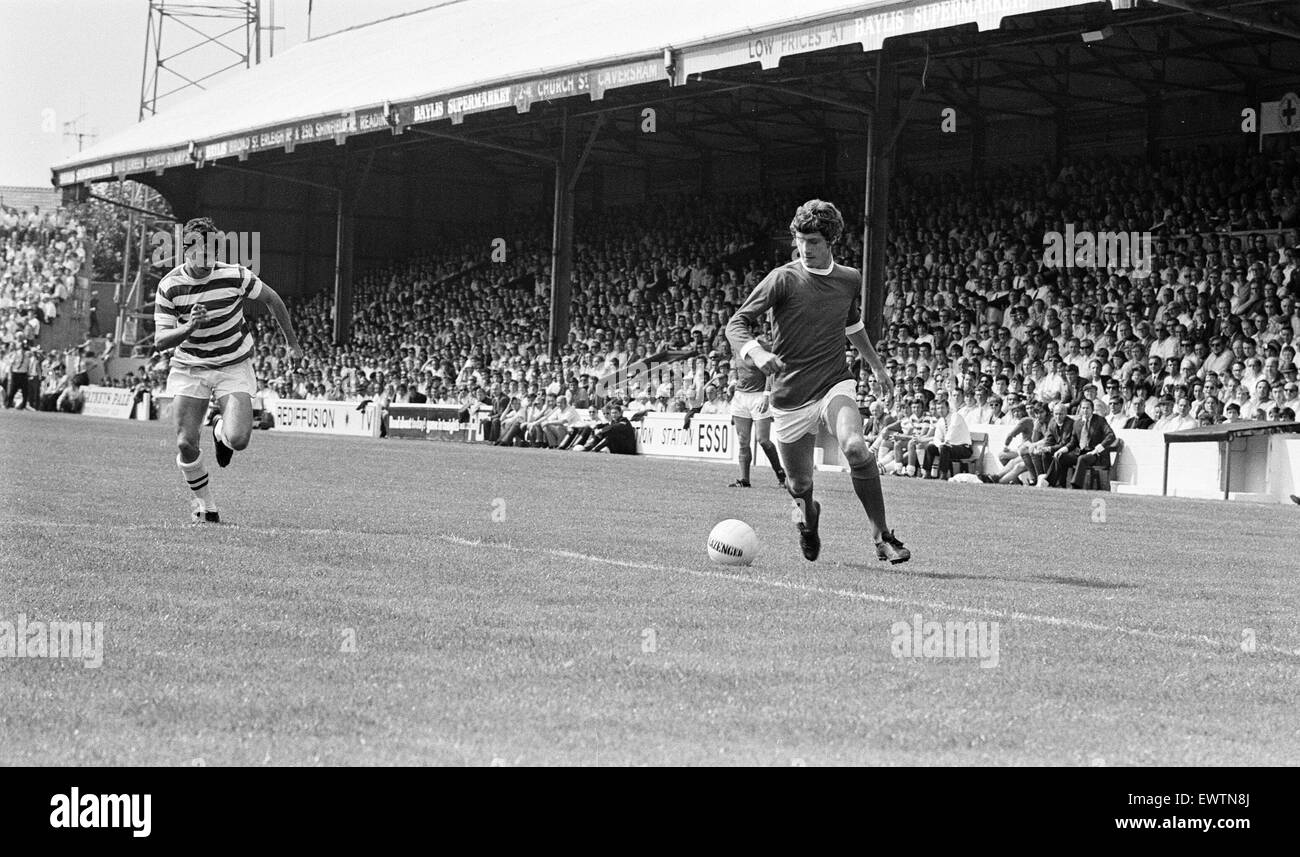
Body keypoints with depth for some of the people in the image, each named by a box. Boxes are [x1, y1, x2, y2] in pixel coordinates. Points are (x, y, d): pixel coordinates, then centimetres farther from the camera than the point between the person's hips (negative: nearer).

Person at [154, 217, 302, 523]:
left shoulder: (235, 276, -16)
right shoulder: (170, 286, -14)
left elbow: (272, 299, 3)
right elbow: (160, 341, -15)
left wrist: (292, 342, 11)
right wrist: (189, 327, -35)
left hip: (234, 366, -1)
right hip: (189, 368, 1)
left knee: (238, 439, -19)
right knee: (186, 444, -11)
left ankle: (221, 431, 21)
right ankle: (203, 504, 16)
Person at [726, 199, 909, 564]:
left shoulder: (851, 281, 6)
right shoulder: (783, 279, -8)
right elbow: (737, 324, -10)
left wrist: (877, 365, 34)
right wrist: (757, 353, -30)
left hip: (834, 383, 1)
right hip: (790, 393, -1)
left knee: (856, 448, -29)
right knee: (800, 485, 4)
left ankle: (882, 536, -19)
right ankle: (807, 514, 43)